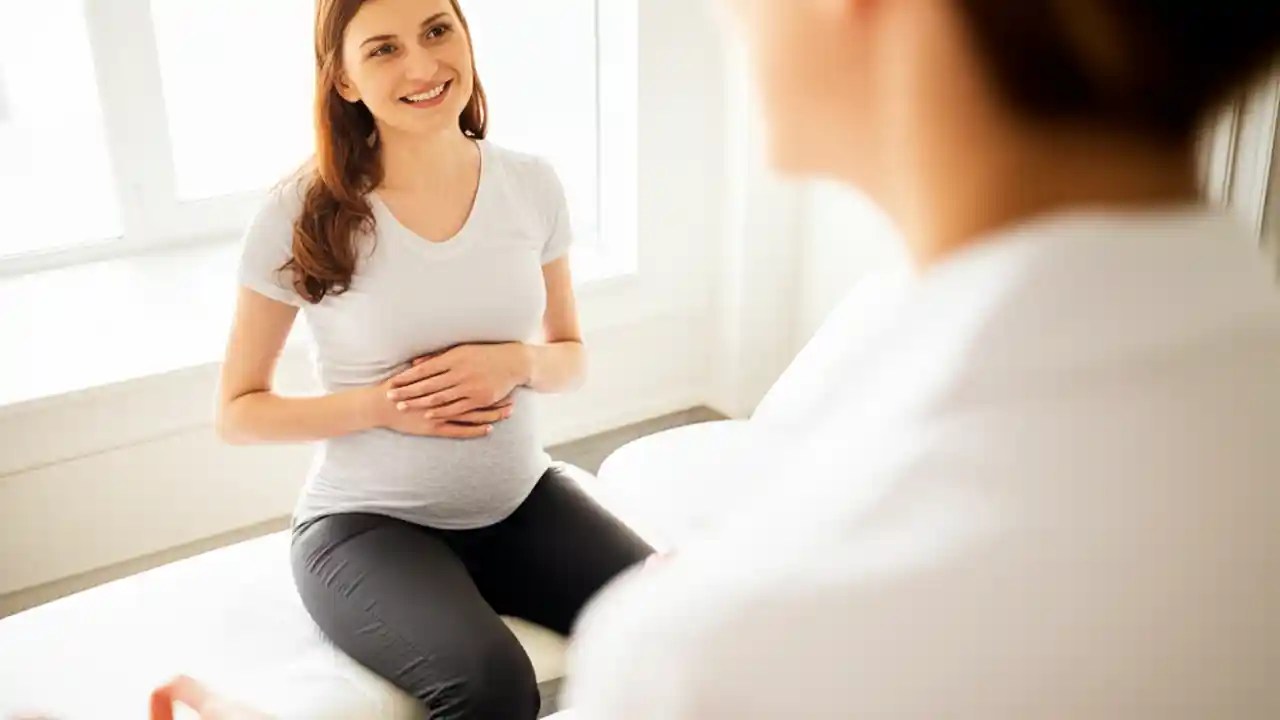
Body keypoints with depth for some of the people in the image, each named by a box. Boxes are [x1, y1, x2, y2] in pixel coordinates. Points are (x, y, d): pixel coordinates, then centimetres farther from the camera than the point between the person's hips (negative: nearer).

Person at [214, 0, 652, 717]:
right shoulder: (299, 216, -12)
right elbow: (238, 412, -3)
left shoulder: (531, 184, -3)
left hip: (522, 498, 4)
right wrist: (380, 405, -18)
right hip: (368, 520, -3)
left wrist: (517, 363, -14)